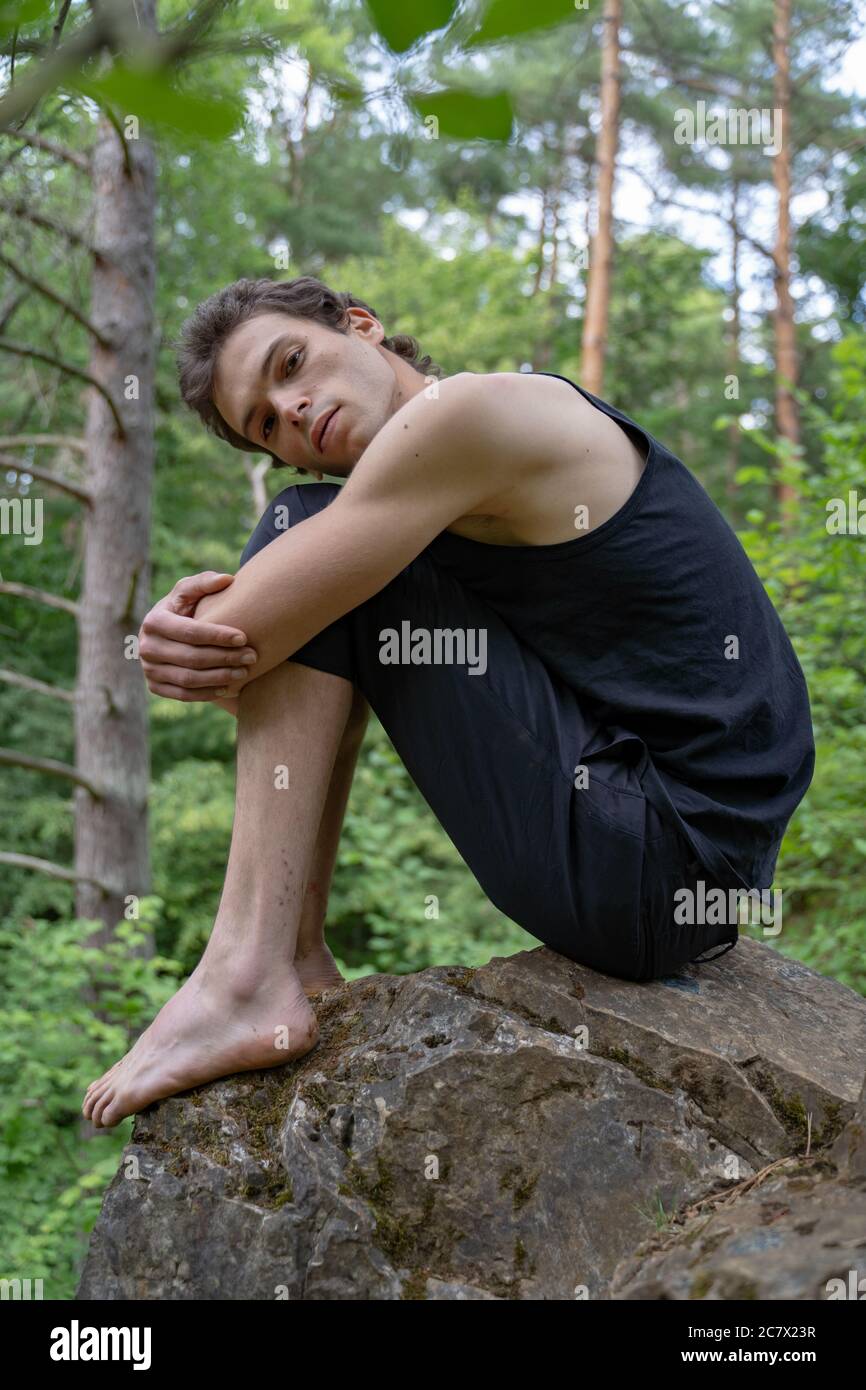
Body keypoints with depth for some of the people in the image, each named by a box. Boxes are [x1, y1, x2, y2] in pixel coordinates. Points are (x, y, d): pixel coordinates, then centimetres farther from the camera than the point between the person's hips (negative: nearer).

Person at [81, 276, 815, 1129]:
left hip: (655, 861, -10)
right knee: (318, 583, 19)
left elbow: (242, 634, -16)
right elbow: (232, 634, 12)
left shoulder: (467, 411, -13)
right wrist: (182, 636, -10)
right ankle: (296, 963, 14)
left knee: (305, 534, -7)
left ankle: (248, 979, -10)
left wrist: (189, 647, 7)